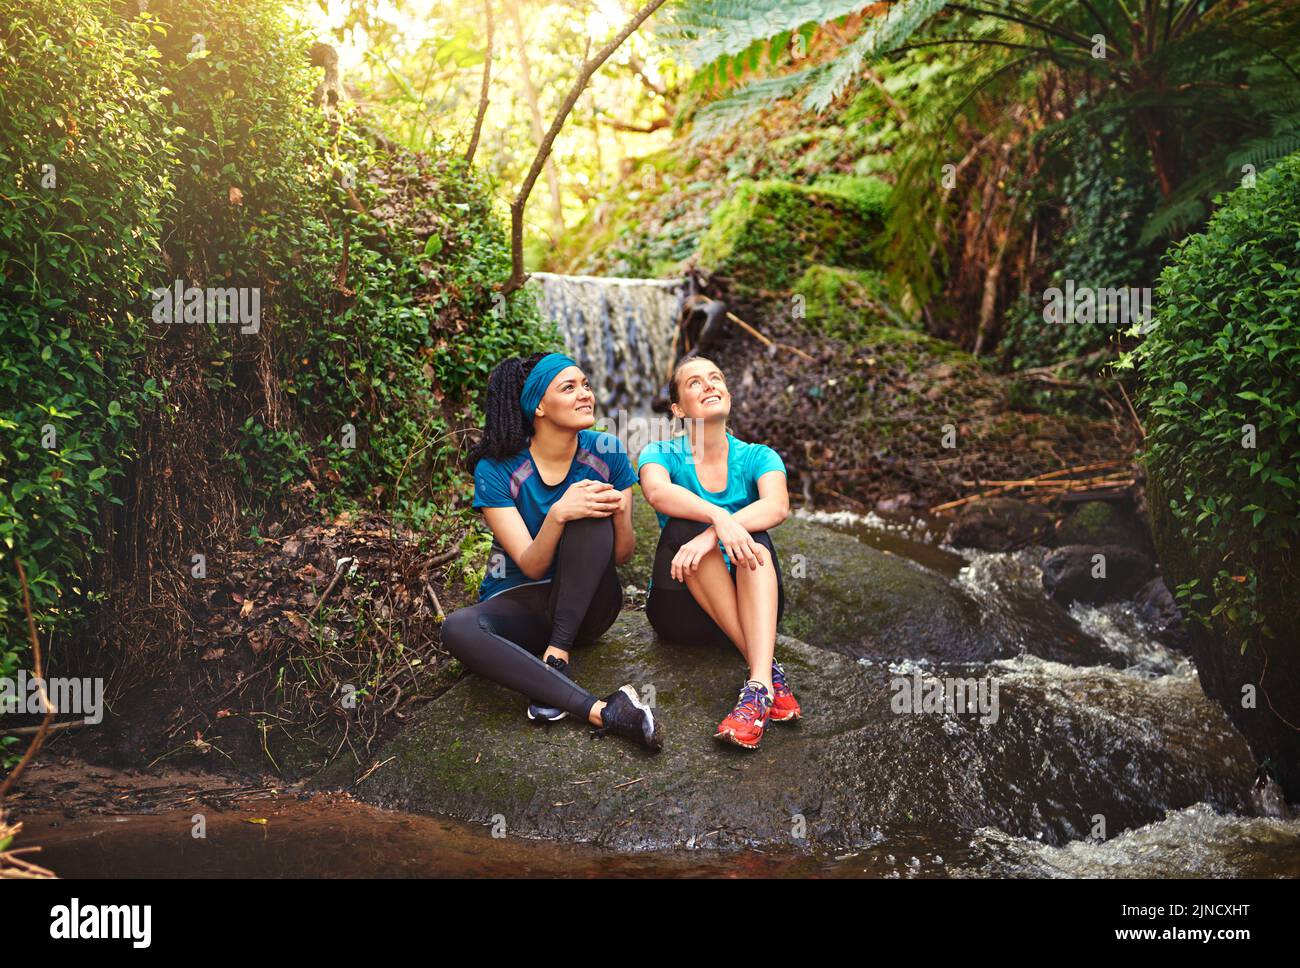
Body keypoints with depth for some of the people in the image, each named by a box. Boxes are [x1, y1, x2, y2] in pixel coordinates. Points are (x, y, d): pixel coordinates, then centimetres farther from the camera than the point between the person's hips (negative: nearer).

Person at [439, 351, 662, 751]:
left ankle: (555, 657, -27)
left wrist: (620, 512, -27)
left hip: (586, 603, 1)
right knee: (457, 628, -35)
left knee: (592, 520, -27)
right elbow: (531, 566, -18)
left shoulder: (606, 452, -6)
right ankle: (601, 712, -44)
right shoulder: (496, 470, -13)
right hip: (519, 601, -1)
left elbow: (621, 556, -4)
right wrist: (557, 515, -38)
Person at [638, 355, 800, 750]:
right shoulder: (662, 454, 1)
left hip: (749, 604, 1)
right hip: (684, 609, -1)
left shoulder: (757, 457, 3)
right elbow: (657, 491, -26)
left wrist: (712, 535, -37)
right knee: (685, 525, -28)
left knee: (753, 538, -28)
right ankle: (770, 673, -37)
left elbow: (777, 506, -20)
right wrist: (719, 517, -44)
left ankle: (759, 687, -47)